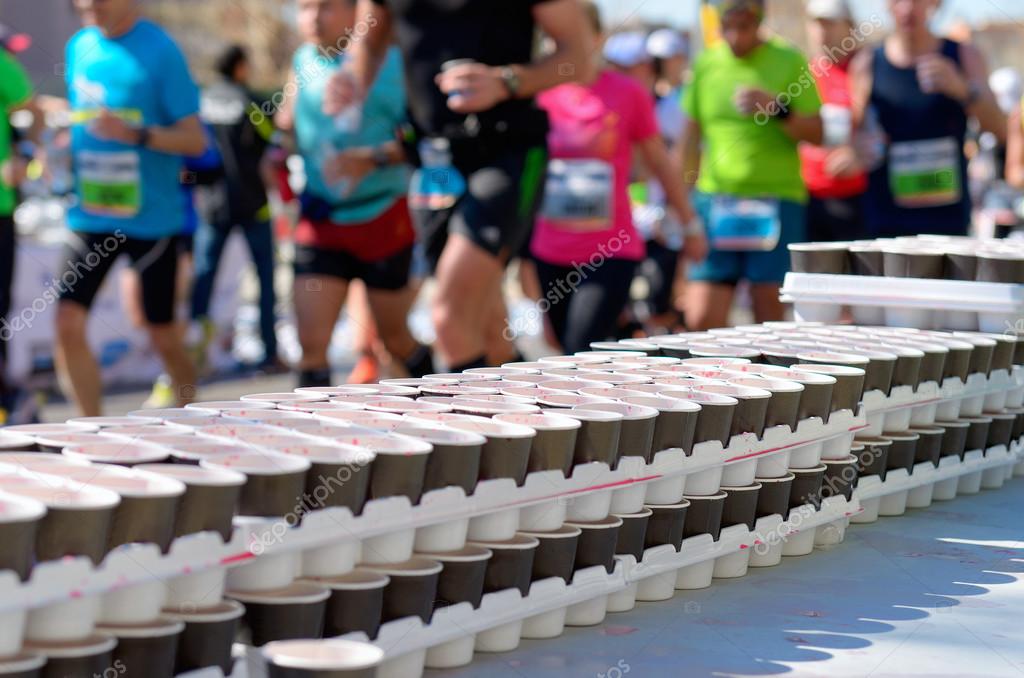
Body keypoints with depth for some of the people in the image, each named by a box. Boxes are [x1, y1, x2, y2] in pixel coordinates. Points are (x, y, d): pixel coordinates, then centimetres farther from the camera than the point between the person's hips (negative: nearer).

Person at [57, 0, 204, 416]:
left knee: (163, 336, 6)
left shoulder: (159, 51, -9)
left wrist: (136, 134, -26)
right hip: (91, 216, 4)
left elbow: (195, 140, -11)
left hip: (152, 218, -4)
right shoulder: (79, 47, 8)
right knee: (69, 324, -9)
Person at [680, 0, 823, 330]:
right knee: (701, 320, -4)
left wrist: (778, 109, -16)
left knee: (769, 315, 0)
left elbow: (816, 134, 0)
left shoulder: (789, 61, 1)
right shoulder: (706, 64, 8)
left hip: (775, 203, -2)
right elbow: (691, 137, 16)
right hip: (716, 200, 2)